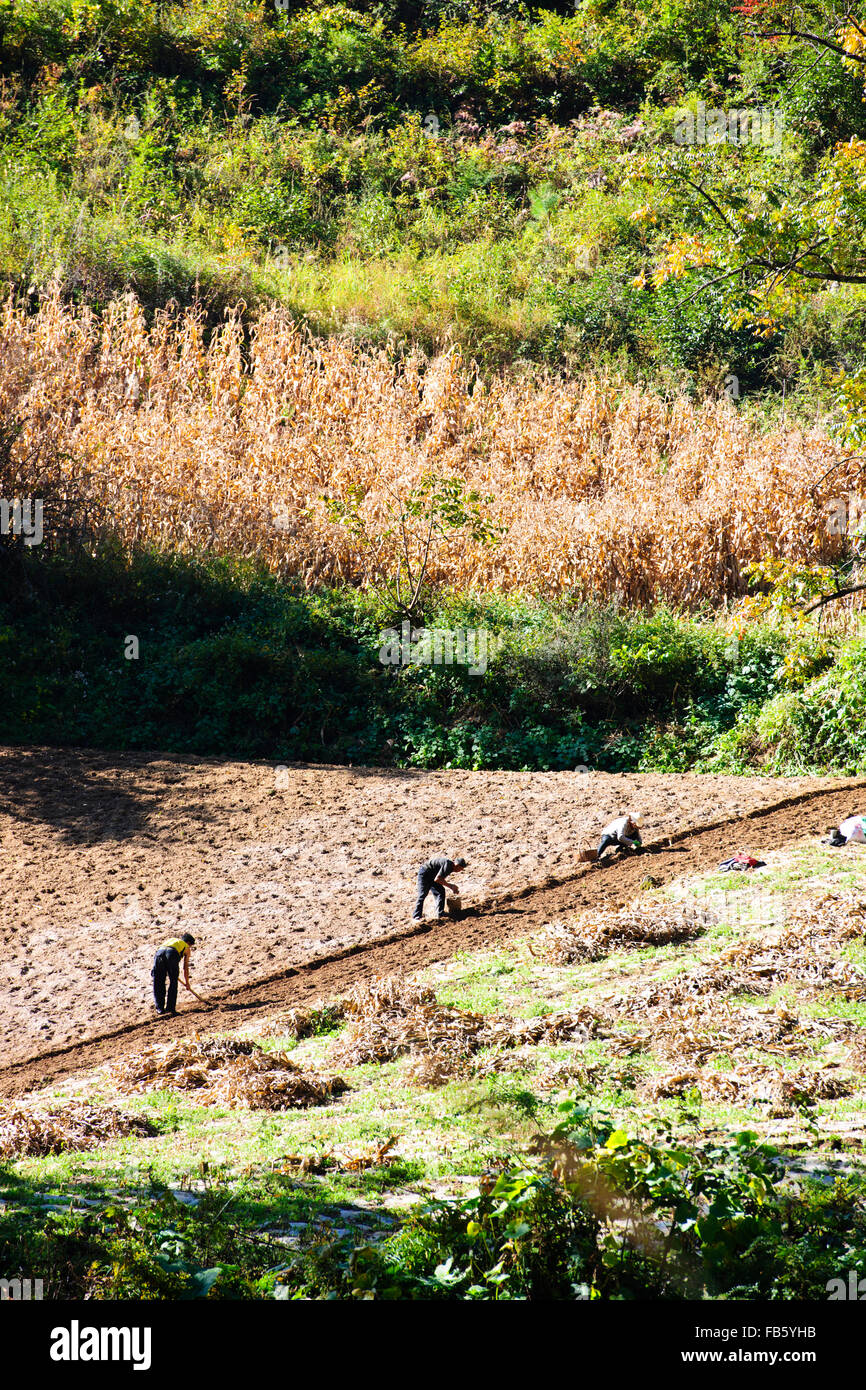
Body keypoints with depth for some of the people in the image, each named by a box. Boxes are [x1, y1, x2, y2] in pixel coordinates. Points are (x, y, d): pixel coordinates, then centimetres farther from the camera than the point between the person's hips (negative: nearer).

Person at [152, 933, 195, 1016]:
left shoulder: (171, 940, 41)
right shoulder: (186, 947, 29)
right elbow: (186, 968, 31)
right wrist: (187, 982, 42)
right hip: (172, 954, -3)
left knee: (159, 983, 14)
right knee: (173, 983, 14)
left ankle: (160, 1008, 16)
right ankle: (170, 1008, 13)